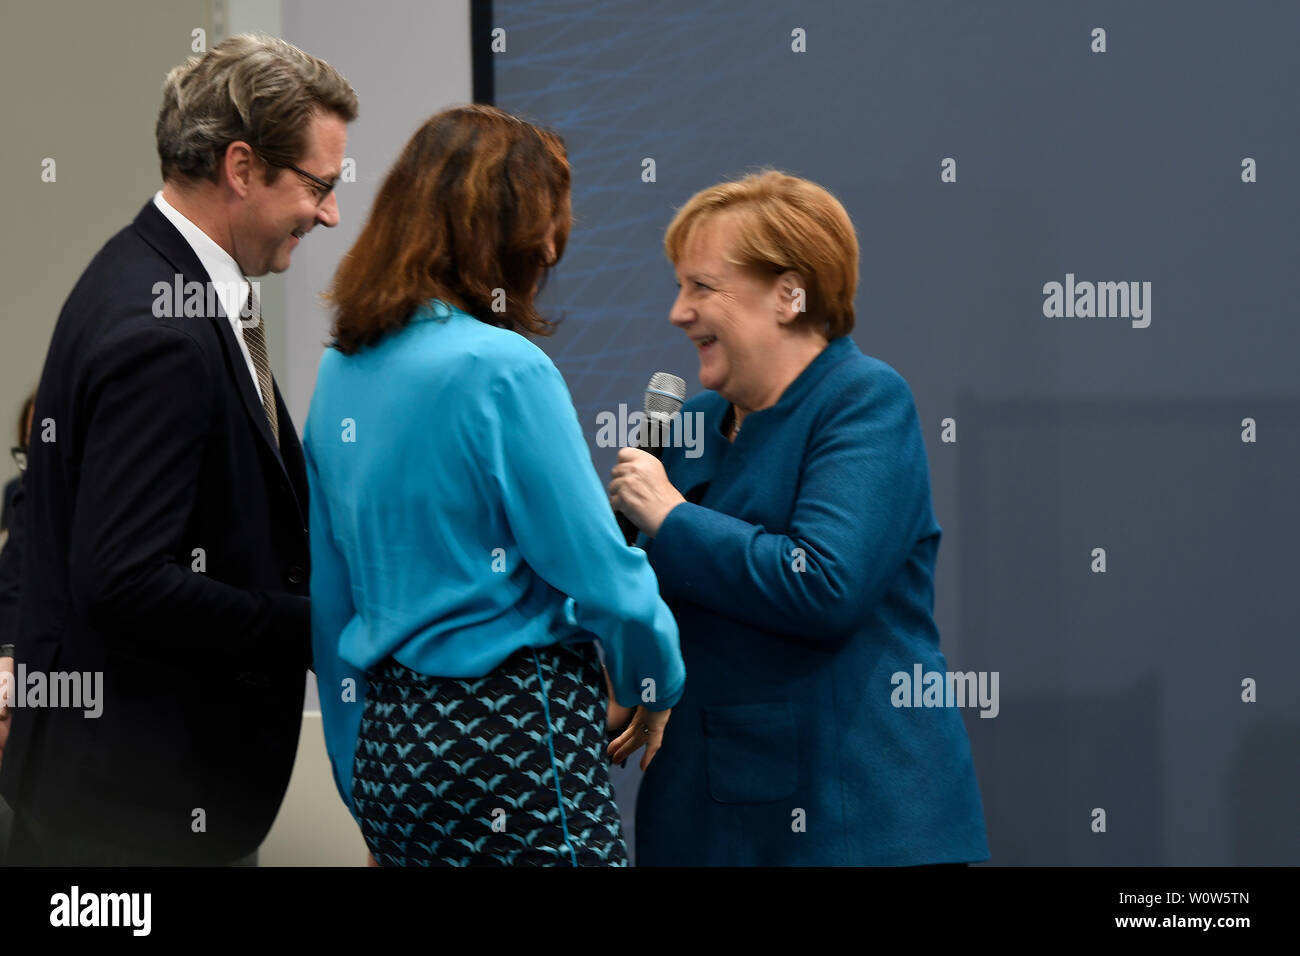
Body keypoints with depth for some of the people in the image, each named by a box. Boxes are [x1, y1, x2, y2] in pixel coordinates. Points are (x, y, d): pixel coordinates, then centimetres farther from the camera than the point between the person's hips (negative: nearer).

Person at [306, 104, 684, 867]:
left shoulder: (342, 373, 8)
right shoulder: (501, 368, -15)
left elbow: (331, 595, 13)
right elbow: (601, 570, -14)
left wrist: (365, 790, 21)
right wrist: (655, 687, 6)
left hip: (389, 746, 8)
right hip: (513, 743, -8)